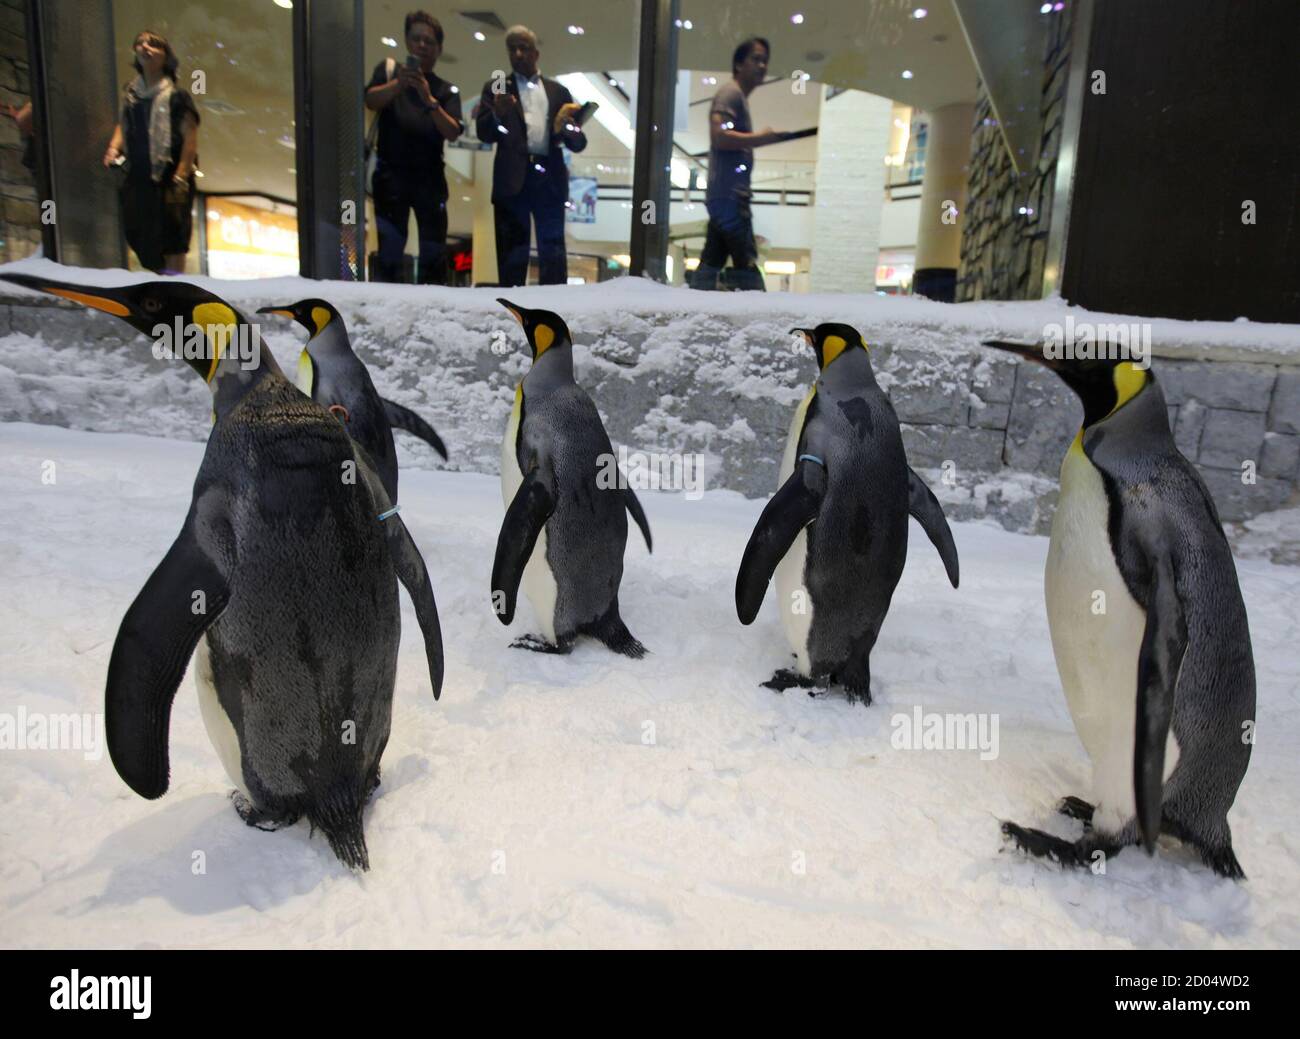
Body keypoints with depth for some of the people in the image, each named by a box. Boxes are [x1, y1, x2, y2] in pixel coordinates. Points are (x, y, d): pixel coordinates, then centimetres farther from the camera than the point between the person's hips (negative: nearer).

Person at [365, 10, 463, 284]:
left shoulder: (446, 90, 12)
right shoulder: (389, 70, 10)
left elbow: (452, 134, -4)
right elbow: (371, 101, -9)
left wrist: (429, 100, -19)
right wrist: (399, 84, -27)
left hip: (430, 177, 2)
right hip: (391, 174, -2)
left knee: (434, 252, -3)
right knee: (390, 248, -10)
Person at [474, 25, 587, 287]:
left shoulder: (559, 91, 16)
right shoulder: (496, 88, 13)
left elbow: (578, 143, 10)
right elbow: (484, 134, 2)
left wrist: (567, 128, -12)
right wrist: (498, 114, -19)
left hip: (549, 179, 1)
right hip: (513, 179, -1)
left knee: (553, 252, -3)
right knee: (512, 253, 0)